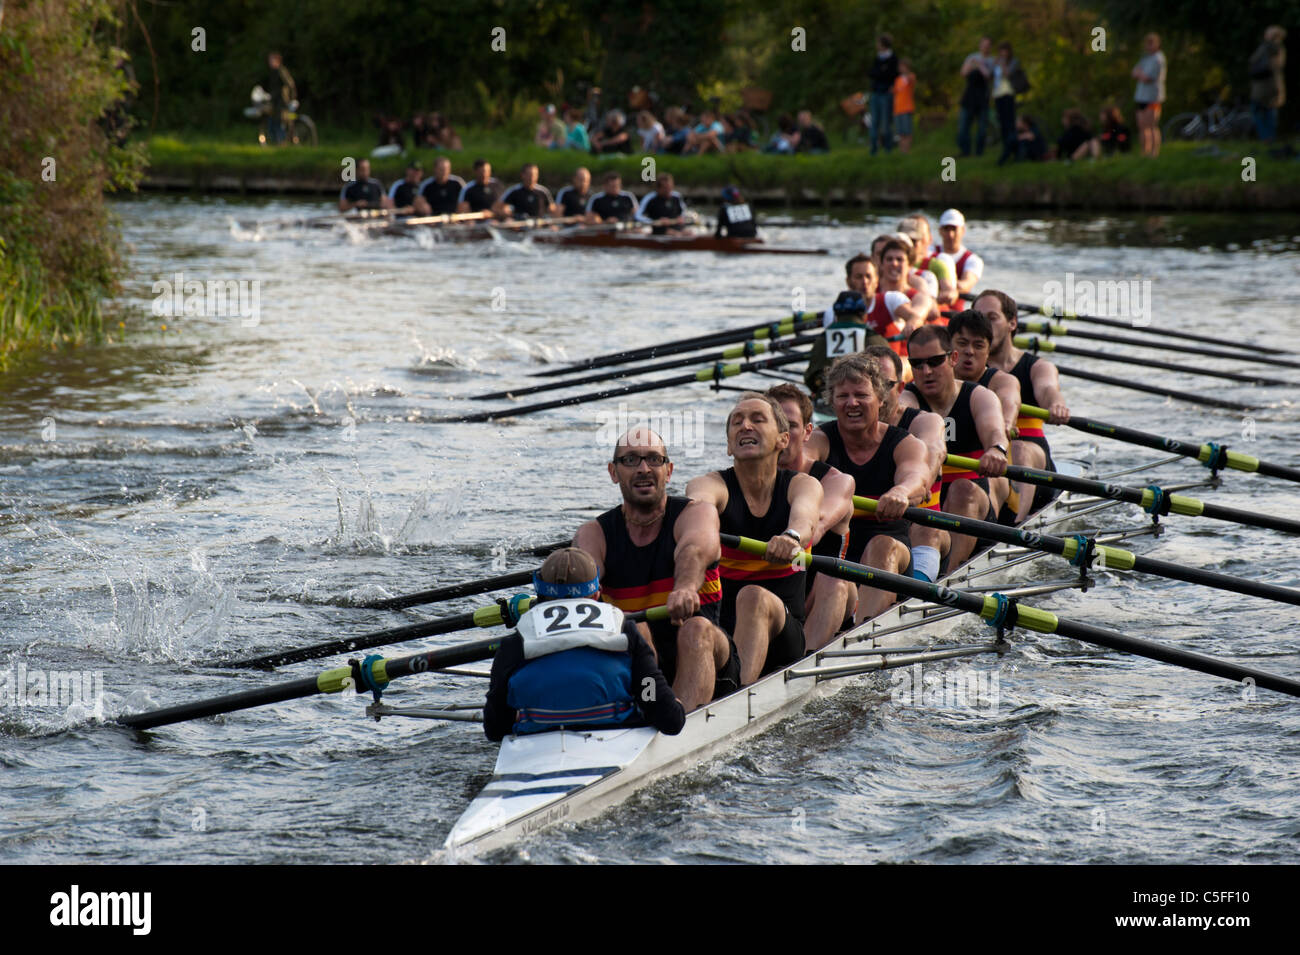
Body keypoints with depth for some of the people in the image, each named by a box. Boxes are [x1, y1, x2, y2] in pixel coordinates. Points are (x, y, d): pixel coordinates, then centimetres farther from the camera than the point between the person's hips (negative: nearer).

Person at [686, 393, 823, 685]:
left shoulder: (803, 485, 4)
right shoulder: (712, 484, 3)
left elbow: (805, 519, -21)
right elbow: (700, 499, -23)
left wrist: (791, 537, -47)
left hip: (784, 634, -2)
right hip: (720, 629, 2)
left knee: (753, 596, -33)